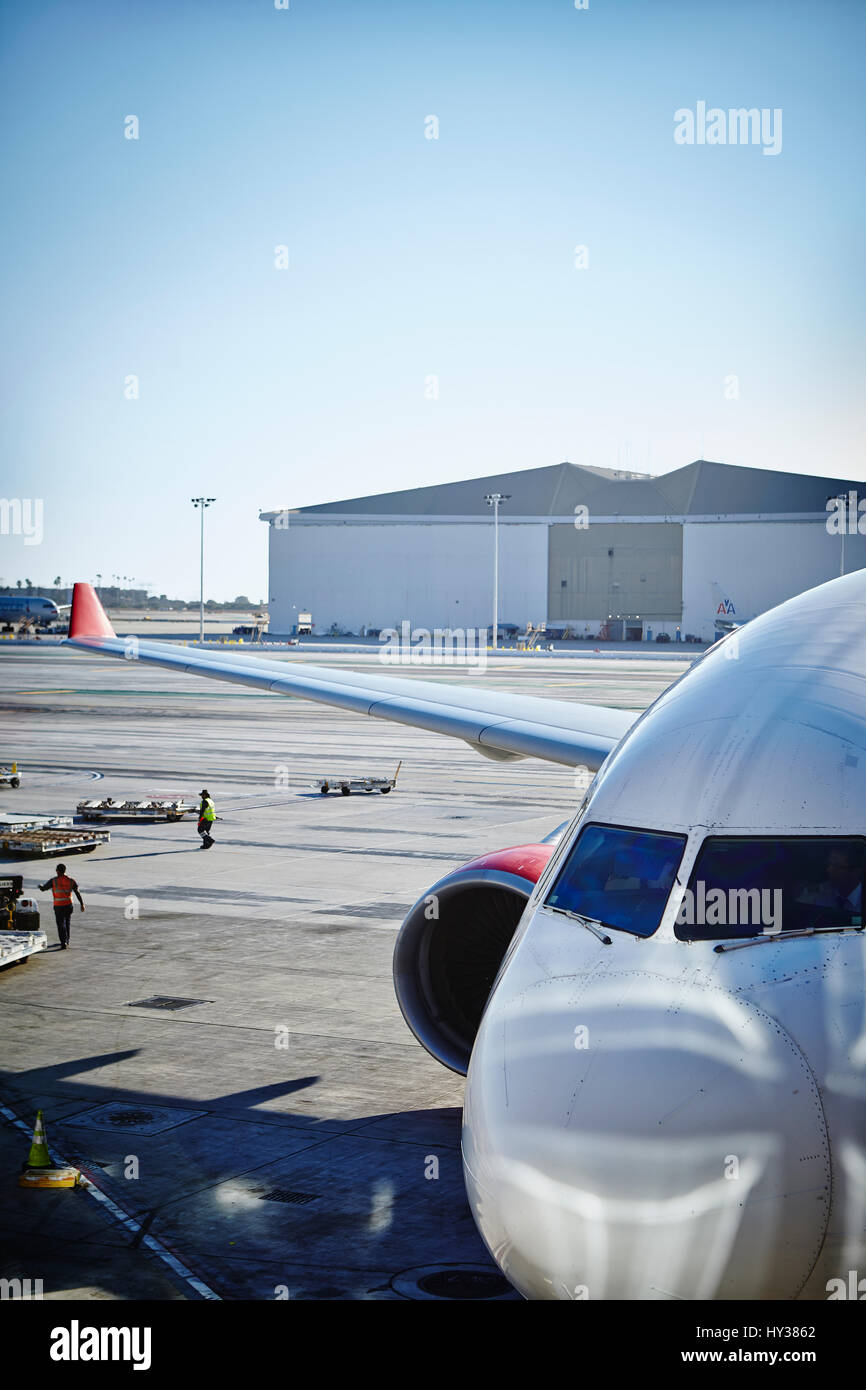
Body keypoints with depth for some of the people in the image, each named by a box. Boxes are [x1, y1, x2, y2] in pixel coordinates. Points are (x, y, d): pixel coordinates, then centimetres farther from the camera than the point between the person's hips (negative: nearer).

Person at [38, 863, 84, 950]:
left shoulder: (53, 881, -10)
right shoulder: (71, 881, -2)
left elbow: (43, 889, -1)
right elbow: (77, 893, -5)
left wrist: (40, 886, 23)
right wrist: (81, 904, -2)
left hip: (59, 906, -4)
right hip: (69, 905, 4)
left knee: (61, 925, 0)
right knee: (67, 924, 20)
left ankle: (64, 943, -11)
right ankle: (66, 941, 33)